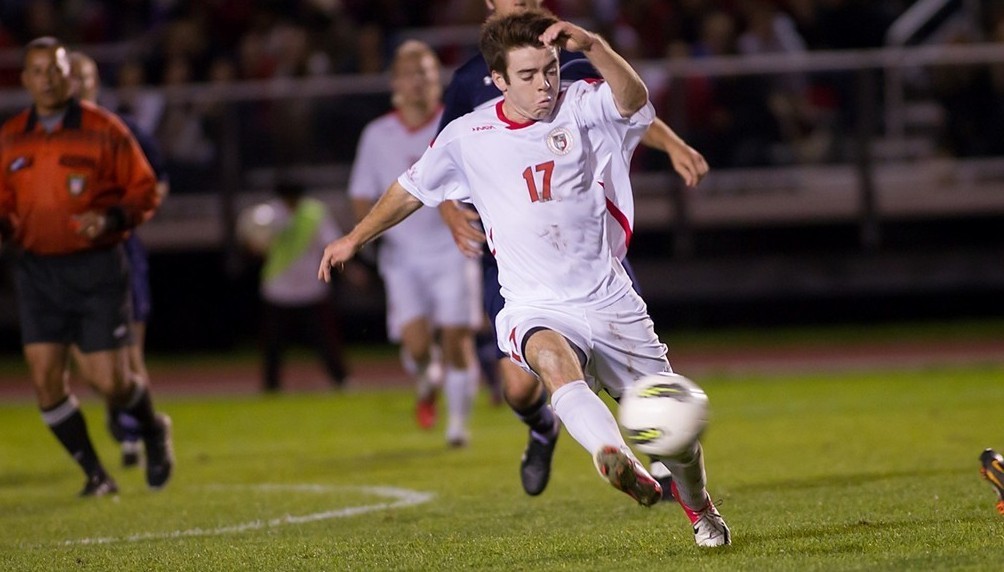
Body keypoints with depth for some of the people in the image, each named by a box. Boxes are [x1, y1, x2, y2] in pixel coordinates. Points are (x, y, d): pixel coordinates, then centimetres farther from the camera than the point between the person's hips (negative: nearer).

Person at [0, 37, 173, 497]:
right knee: (44, 375, -6)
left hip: (96, 268, -3)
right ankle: (95, 475, 9)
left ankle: (153, 429, 28)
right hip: (37, 270, 3)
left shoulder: (102, 130, -4)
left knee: (107, 379, -7)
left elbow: (144, 191, 0)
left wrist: (110, 220, -17)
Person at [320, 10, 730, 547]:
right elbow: (412, 188, 20)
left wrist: (591, 45, -41)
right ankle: (622, 466, -60)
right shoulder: (466, 136, 2)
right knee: (554, 358, -37)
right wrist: (355, 237, 28)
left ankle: (701, 513, 37)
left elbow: (634, 101, -25)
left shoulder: (578, 107, -3)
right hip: (536, 309, -1)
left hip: (609, 298, 1)